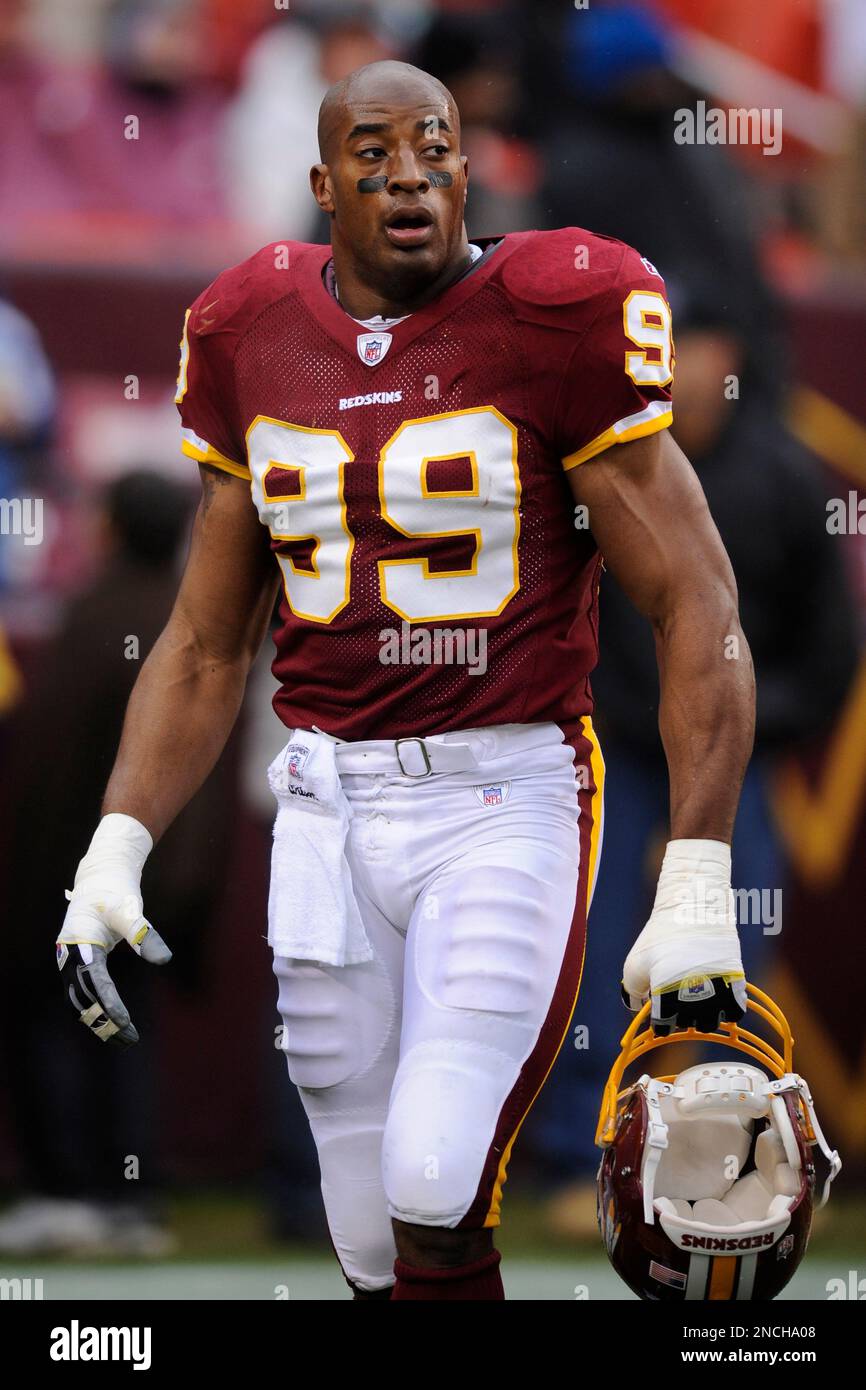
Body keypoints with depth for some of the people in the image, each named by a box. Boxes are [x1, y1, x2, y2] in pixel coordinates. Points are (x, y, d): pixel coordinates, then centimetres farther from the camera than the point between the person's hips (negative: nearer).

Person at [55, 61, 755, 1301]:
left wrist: (697, 885, -13)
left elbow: (696, 609, -6)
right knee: (375, 1246, 5)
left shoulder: (558, 320, -6)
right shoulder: (254, 339, 9)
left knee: (437, 1200, -19)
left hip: (506, 797, -4)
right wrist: (115, 849, 6)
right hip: (330, 812, 5)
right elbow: (206, 646, 18)